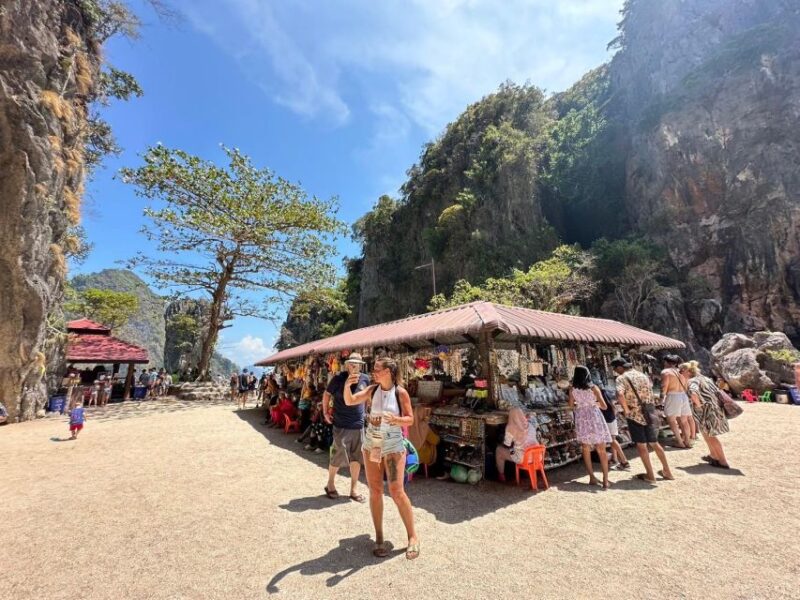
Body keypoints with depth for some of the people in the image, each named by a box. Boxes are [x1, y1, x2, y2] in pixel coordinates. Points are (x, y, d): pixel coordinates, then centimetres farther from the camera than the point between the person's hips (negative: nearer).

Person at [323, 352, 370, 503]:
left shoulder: (365, 379, -1)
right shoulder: (338, 378, -12)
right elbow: (327, 394, 2)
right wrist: (325, 413, 0)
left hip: (359, 425, 4)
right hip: (341, 426, -4)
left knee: (356, 458, 12)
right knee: (338, 457, 4)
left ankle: (354, 489, 27)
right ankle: (330, 484, 30)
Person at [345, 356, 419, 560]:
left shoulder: (400, 392, -12)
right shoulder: (372, 390, -3)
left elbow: (410, 419, -9)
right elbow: (349, 401, -5)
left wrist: (396, 419, -29)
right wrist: (347, 385, -23)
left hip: (393, 447, -4)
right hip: (371, 445, 4)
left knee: (397, 492, -5)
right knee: (375, 492, 9)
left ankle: (413, 537, 14)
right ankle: (379, 538, 24)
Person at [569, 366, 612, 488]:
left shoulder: (572, 389, -3)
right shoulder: (594, 388, -7)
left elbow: (571, 406, 4)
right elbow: (604, 406, -8)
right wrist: (595, 403, 12)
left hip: (581, 420, 1)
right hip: (595, 419, -1)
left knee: (586, 450, 12)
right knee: (601, 450, 7)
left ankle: (592, 478, 15)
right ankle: (605, 480, 6)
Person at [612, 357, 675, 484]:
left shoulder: (621, 378, -12)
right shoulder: (643, 375, 10)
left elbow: (620, 395, -28)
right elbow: (650, 392, 17)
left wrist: (626, 410, -16)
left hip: (635, 415, -7)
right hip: (650, 413, 7)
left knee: (641, 445, 6)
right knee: (654, 443, 21)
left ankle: (650, 475, 13)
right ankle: (667, 471, 31)